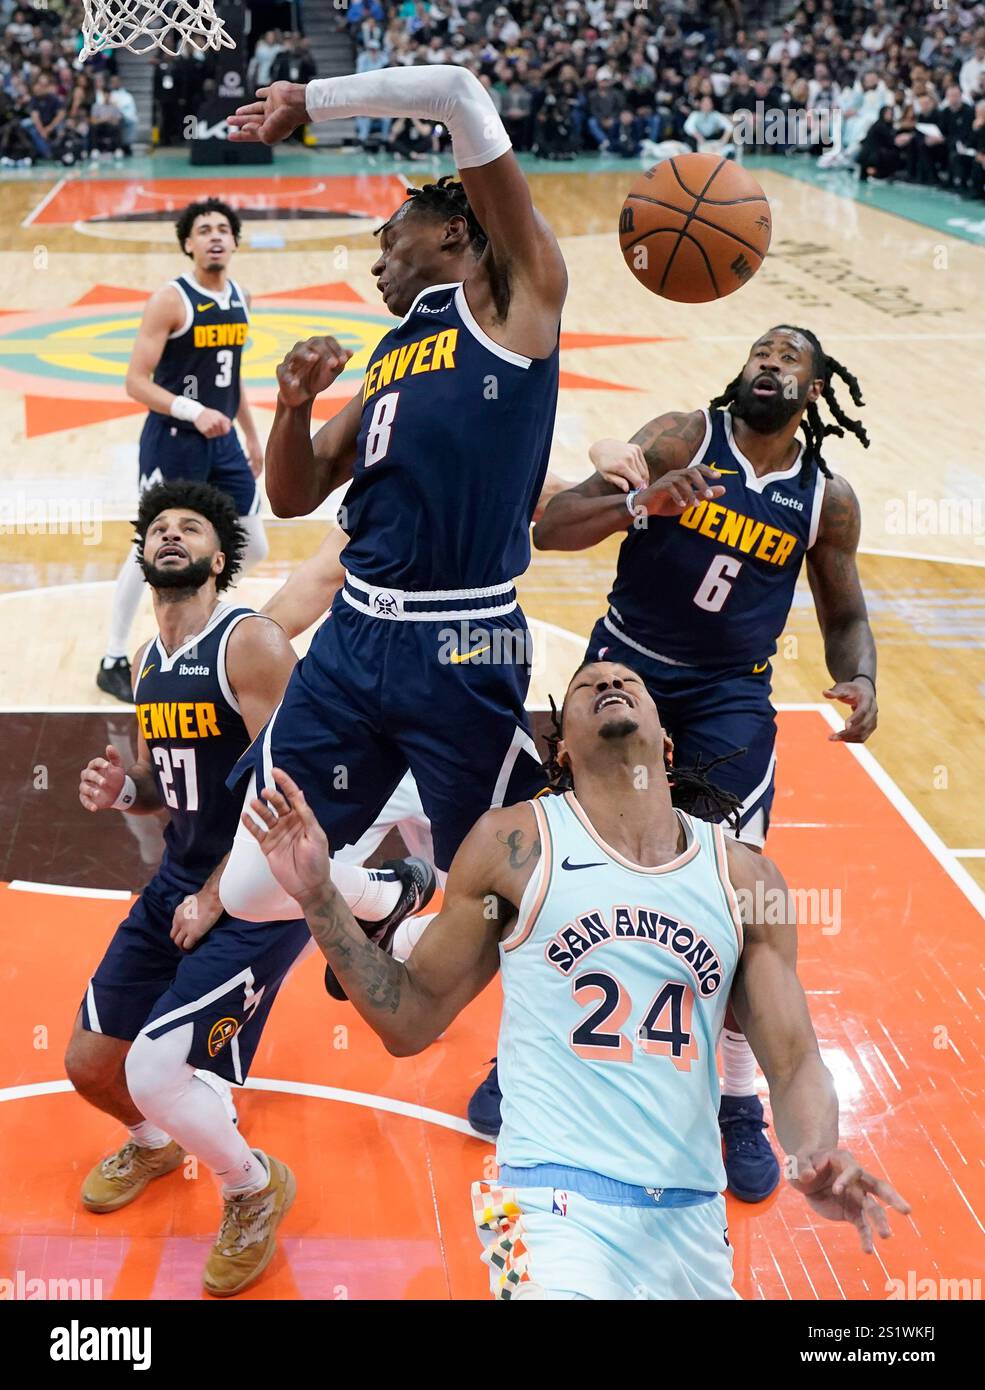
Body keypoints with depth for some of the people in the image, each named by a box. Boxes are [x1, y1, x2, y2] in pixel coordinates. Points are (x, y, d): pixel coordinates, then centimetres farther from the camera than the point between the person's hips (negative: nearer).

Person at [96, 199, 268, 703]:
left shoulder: (238, 297, 8)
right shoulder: (170, 300, -15)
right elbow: (136, 382, -18)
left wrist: (251, 435, 20)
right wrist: (193, 411, -29)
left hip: (222, 442, 7)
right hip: (173, 441, -7)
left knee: (254, 549, 9)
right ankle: (113, 662, 11)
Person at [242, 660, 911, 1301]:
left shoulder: (746, 877, 5)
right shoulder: (515, 844, -1)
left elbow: (795, 1065, 8)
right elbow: (413, 1021, 5)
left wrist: (816, 1156, -13)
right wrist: (321, 899, -7)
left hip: (694, 1218, 4)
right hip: (559, 1203, -4)